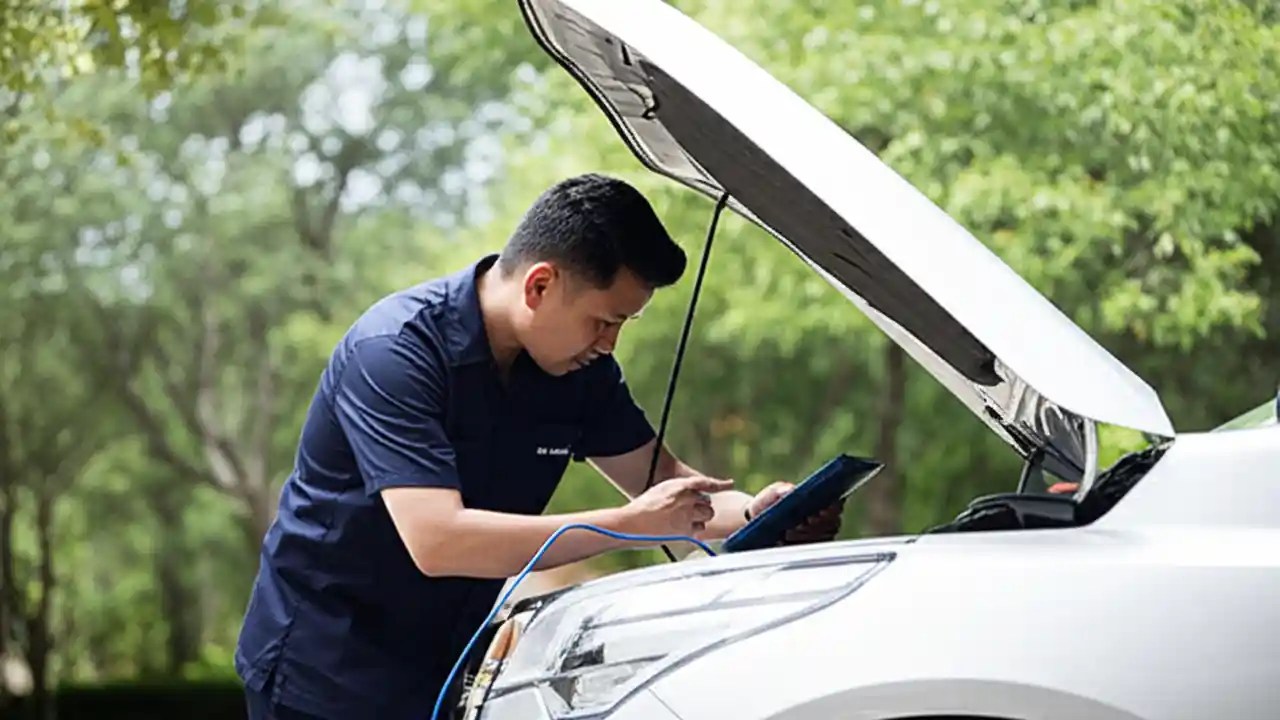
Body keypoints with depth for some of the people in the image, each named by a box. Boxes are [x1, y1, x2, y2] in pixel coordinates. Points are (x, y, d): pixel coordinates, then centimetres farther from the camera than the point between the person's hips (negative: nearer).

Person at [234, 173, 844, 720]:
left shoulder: (579, 365, -3)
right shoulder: (394, 353, -25)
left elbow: (657, 477, 9)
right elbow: (437, 541, -34)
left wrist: (752, 513, -14)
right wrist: (632, 523, -32)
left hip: (448, 668, 6)